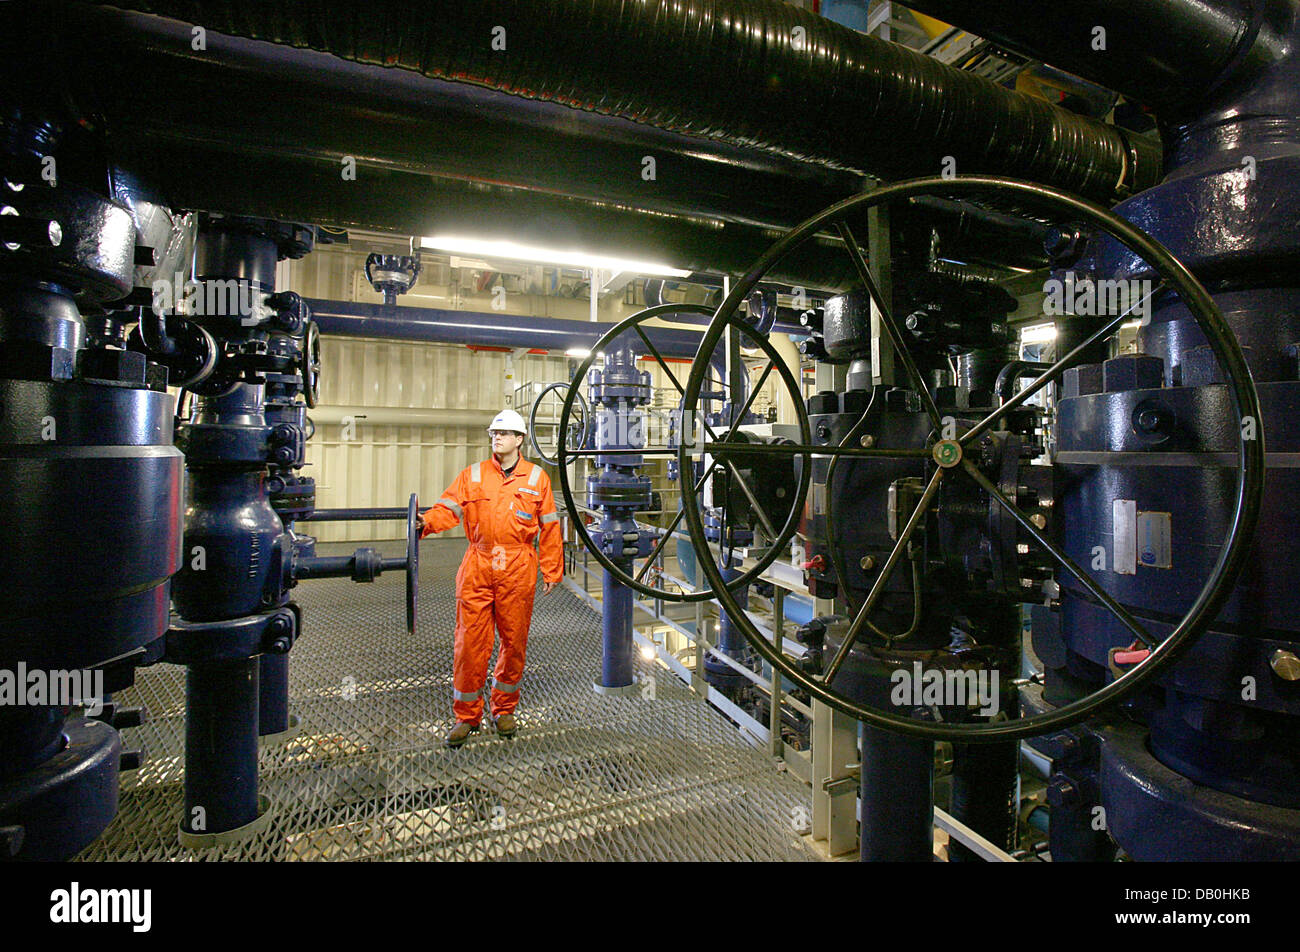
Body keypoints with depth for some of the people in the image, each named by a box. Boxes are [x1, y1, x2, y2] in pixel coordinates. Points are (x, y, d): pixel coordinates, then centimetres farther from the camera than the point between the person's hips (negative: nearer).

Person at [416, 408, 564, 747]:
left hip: (517, 570, 0)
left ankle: (504, 710, 27)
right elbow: (448, 508, -3)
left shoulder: (537, 477, 7)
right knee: (470, 642, 1)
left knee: (514, 642, 7)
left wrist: (551, 571, 5)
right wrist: (427, 521, -24)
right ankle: (466, 716, 18)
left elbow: (549, 527, 7)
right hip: (477, 567, 1)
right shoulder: (472, 475, 10)